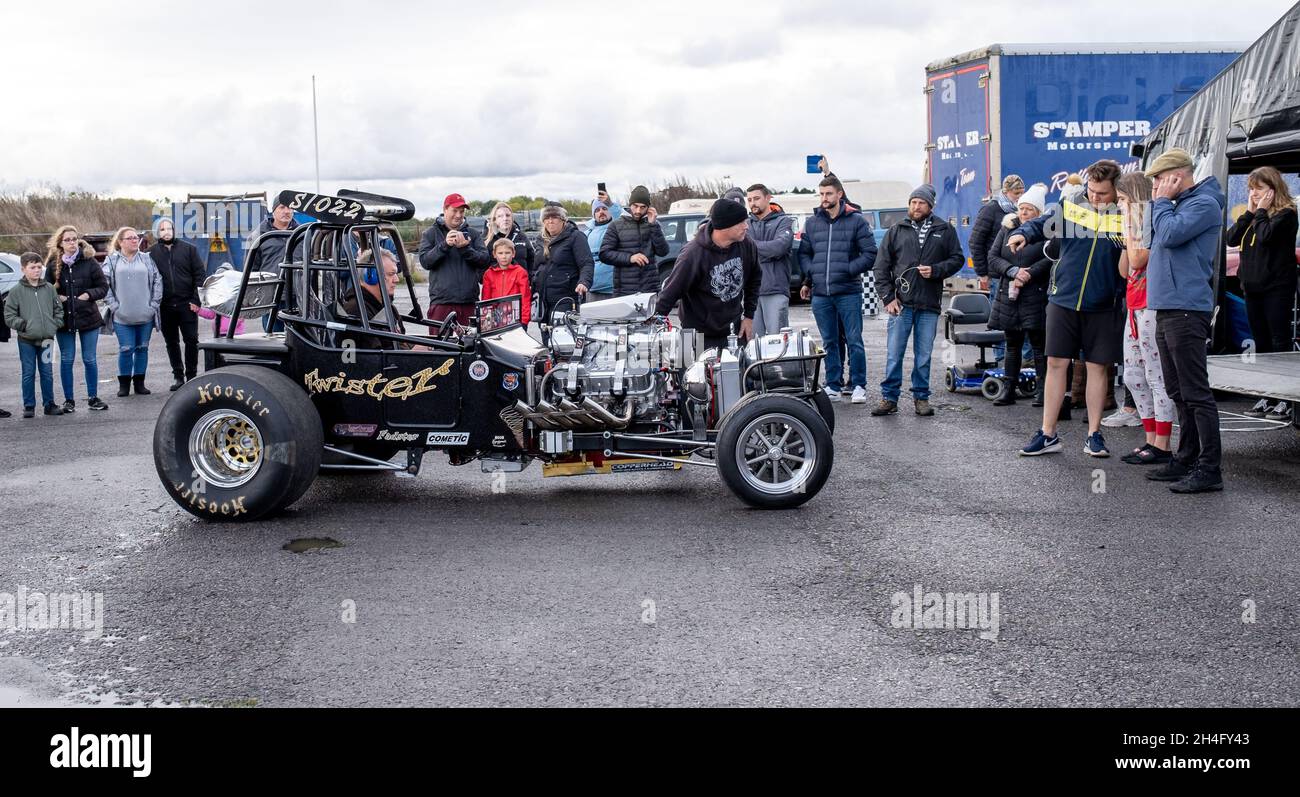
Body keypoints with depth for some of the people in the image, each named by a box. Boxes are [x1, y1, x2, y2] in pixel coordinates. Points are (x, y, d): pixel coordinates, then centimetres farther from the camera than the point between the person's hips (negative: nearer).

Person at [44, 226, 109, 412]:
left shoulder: (89, 262, -3)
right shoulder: (53, 264, 0)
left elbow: (103, 287, 1)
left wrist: (88, 295, -14)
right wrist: (57, 297, -9)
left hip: (88, 317, -1)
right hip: (64, 318, 1)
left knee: (90, 360, 6)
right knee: (66, 360, 6)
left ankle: (93, 397, 18)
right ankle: (69, 400, 14)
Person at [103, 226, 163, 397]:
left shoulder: (147, 259, 9)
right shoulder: (112, 261, 2)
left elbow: (157, 280, 7)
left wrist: (154, 303, -1)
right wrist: (113, 305, -8)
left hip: (145, 315, 2)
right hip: (122, 317, -2)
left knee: (142, 348, 8)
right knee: (126, 349, -4)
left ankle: (139, 383, 17)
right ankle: (124, 383, 10)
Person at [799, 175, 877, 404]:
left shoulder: (857, 221, 1)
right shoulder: (812, 223, 11)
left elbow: (870, 254, -2)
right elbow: (803, 253, 16)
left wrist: (847, 270, -11)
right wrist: (809, 277, 1)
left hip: (848, 292, -3)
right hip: (820, 294, 4)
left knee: (854, 341, -2)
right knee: (829, 342, 10)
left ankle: (858, 385, 5)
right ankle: (833, 386, 16)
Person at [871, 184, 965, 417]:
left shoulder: (944, 230, 8)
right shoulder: (896, 231, 9)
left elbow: (957, 258, 9)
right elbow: (881, 267, 8)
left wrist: (935, 270, -9)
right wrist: (888, 297, -2)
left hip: (929, 306, 0)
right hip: (901, 303, 0)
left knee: (923, 356, 7)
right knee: (893, 355, -1)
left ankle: (921, 397, 17)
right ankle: (889, 398, 7)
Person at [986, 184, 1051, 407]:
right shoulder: (1007, 228, 11)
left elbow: (1050, 259, -13)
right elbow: (992, 256, 3)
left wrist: (1028, 275, -20)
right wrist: (1013, 271, -11)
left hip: (1035, 295, -4)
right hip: (1008, 294, 4)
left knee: (1038, 343, -1)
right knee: (1012, 344, 10)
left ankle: (1041, 390, 5)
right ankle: (1009, 390, 14)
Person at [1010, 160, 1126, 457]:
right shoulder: (1070, 204, -1)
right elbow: (1042, 223, 7)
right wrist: (1024, 233, -11)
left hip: (1104, 306, -1)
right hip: (1063, 299, 2)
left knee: (1097, 367, 6)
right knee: (1056, 363, 3)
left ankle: (1094, 434, 18)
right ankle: (1048, 434, 11)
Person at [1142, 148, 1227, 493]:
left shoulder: (1204, 203, -9)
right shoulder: (1178, 205, 19)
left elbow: (1169, 234, -21)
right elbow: (1156, 238, 21)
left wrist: (1162, 201, -5)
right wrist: (1160, 202, 11)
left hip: (1186, 310, -10)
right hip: (1168, 310, 10)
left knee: (1196, 393, -9)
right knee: (1178, 392, 15)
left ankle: (1209, 469, -8)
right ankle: (1186, 459, 23)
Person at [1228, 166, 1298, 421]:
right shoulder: (1253, 216, 15)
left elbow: (1266, 235, -23)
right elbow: (1232, 239, 3)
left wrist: (1261, 211, -9)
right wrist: (1250, 211, 0)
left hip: (1277, 288, -7)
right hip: (1253, 287, 7)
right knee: (1261, 343, 11)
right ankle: (1265, 398, 17)